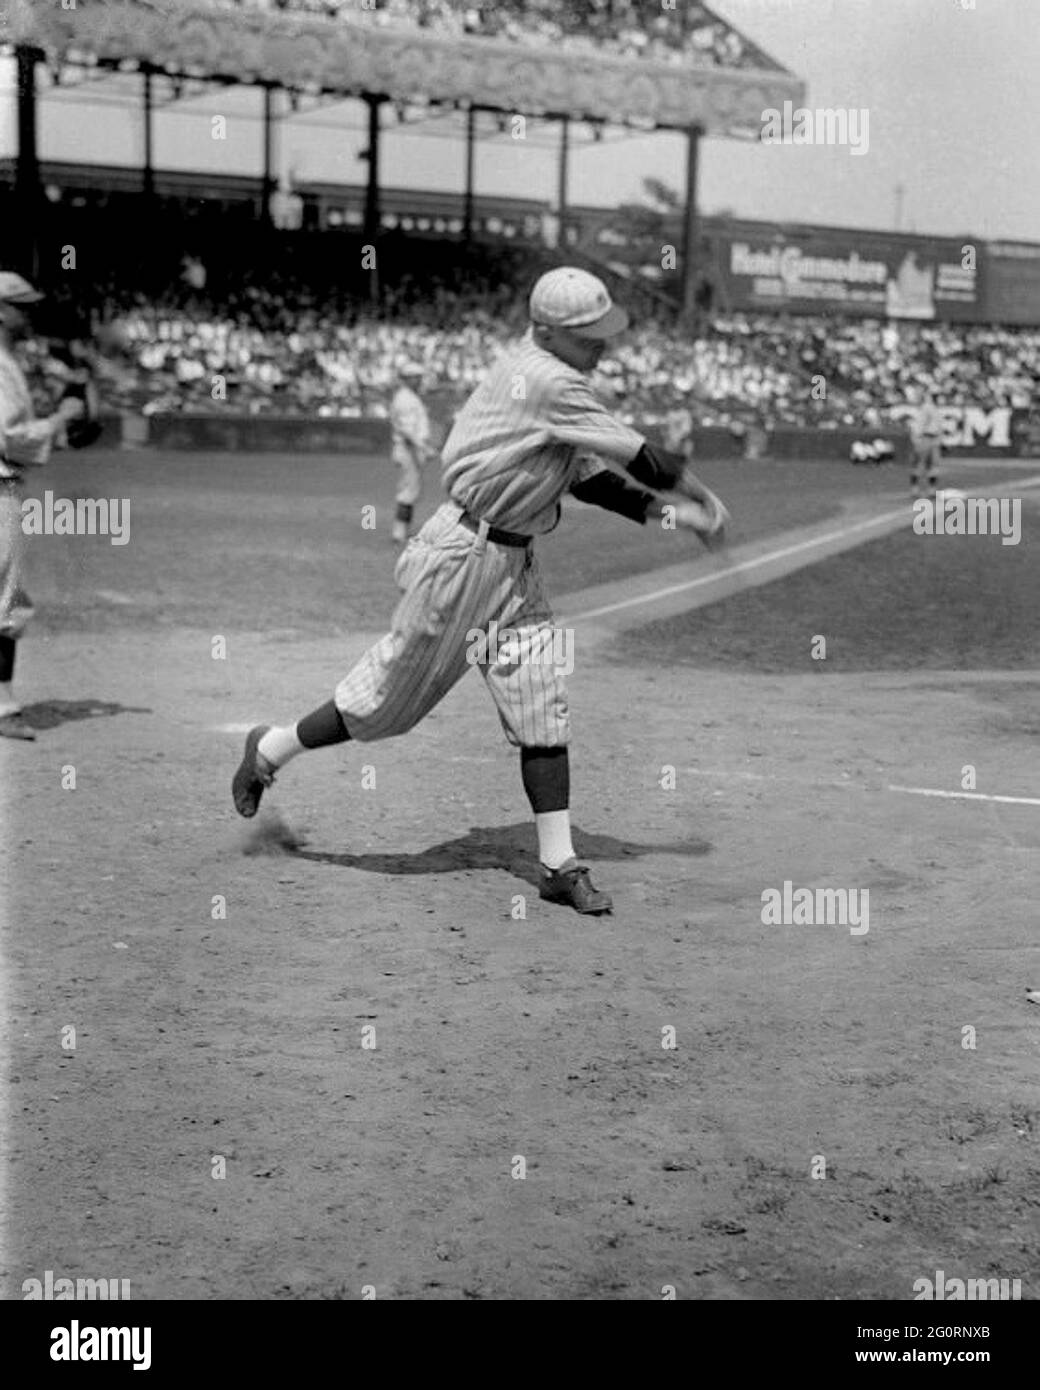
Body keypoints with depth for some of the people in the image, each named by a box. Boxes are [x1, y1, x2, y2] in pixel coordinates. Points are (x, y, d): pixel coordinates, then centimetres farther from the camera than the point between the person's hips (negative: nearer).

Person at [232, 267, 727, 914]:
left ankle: (559, 865, 5)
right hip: (465, 556, -9)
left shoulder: (535, 372, 10)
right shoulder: (549, 383, -19)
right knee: (393, 694, 3)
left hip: (516, 566, 9)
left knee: (544, 707, 2)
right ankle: (271, 749, 26)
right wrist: (689, 484, -1)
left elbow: (582, 473, 14)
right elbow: (640, 458, -18)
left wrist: (662, 510, 7)